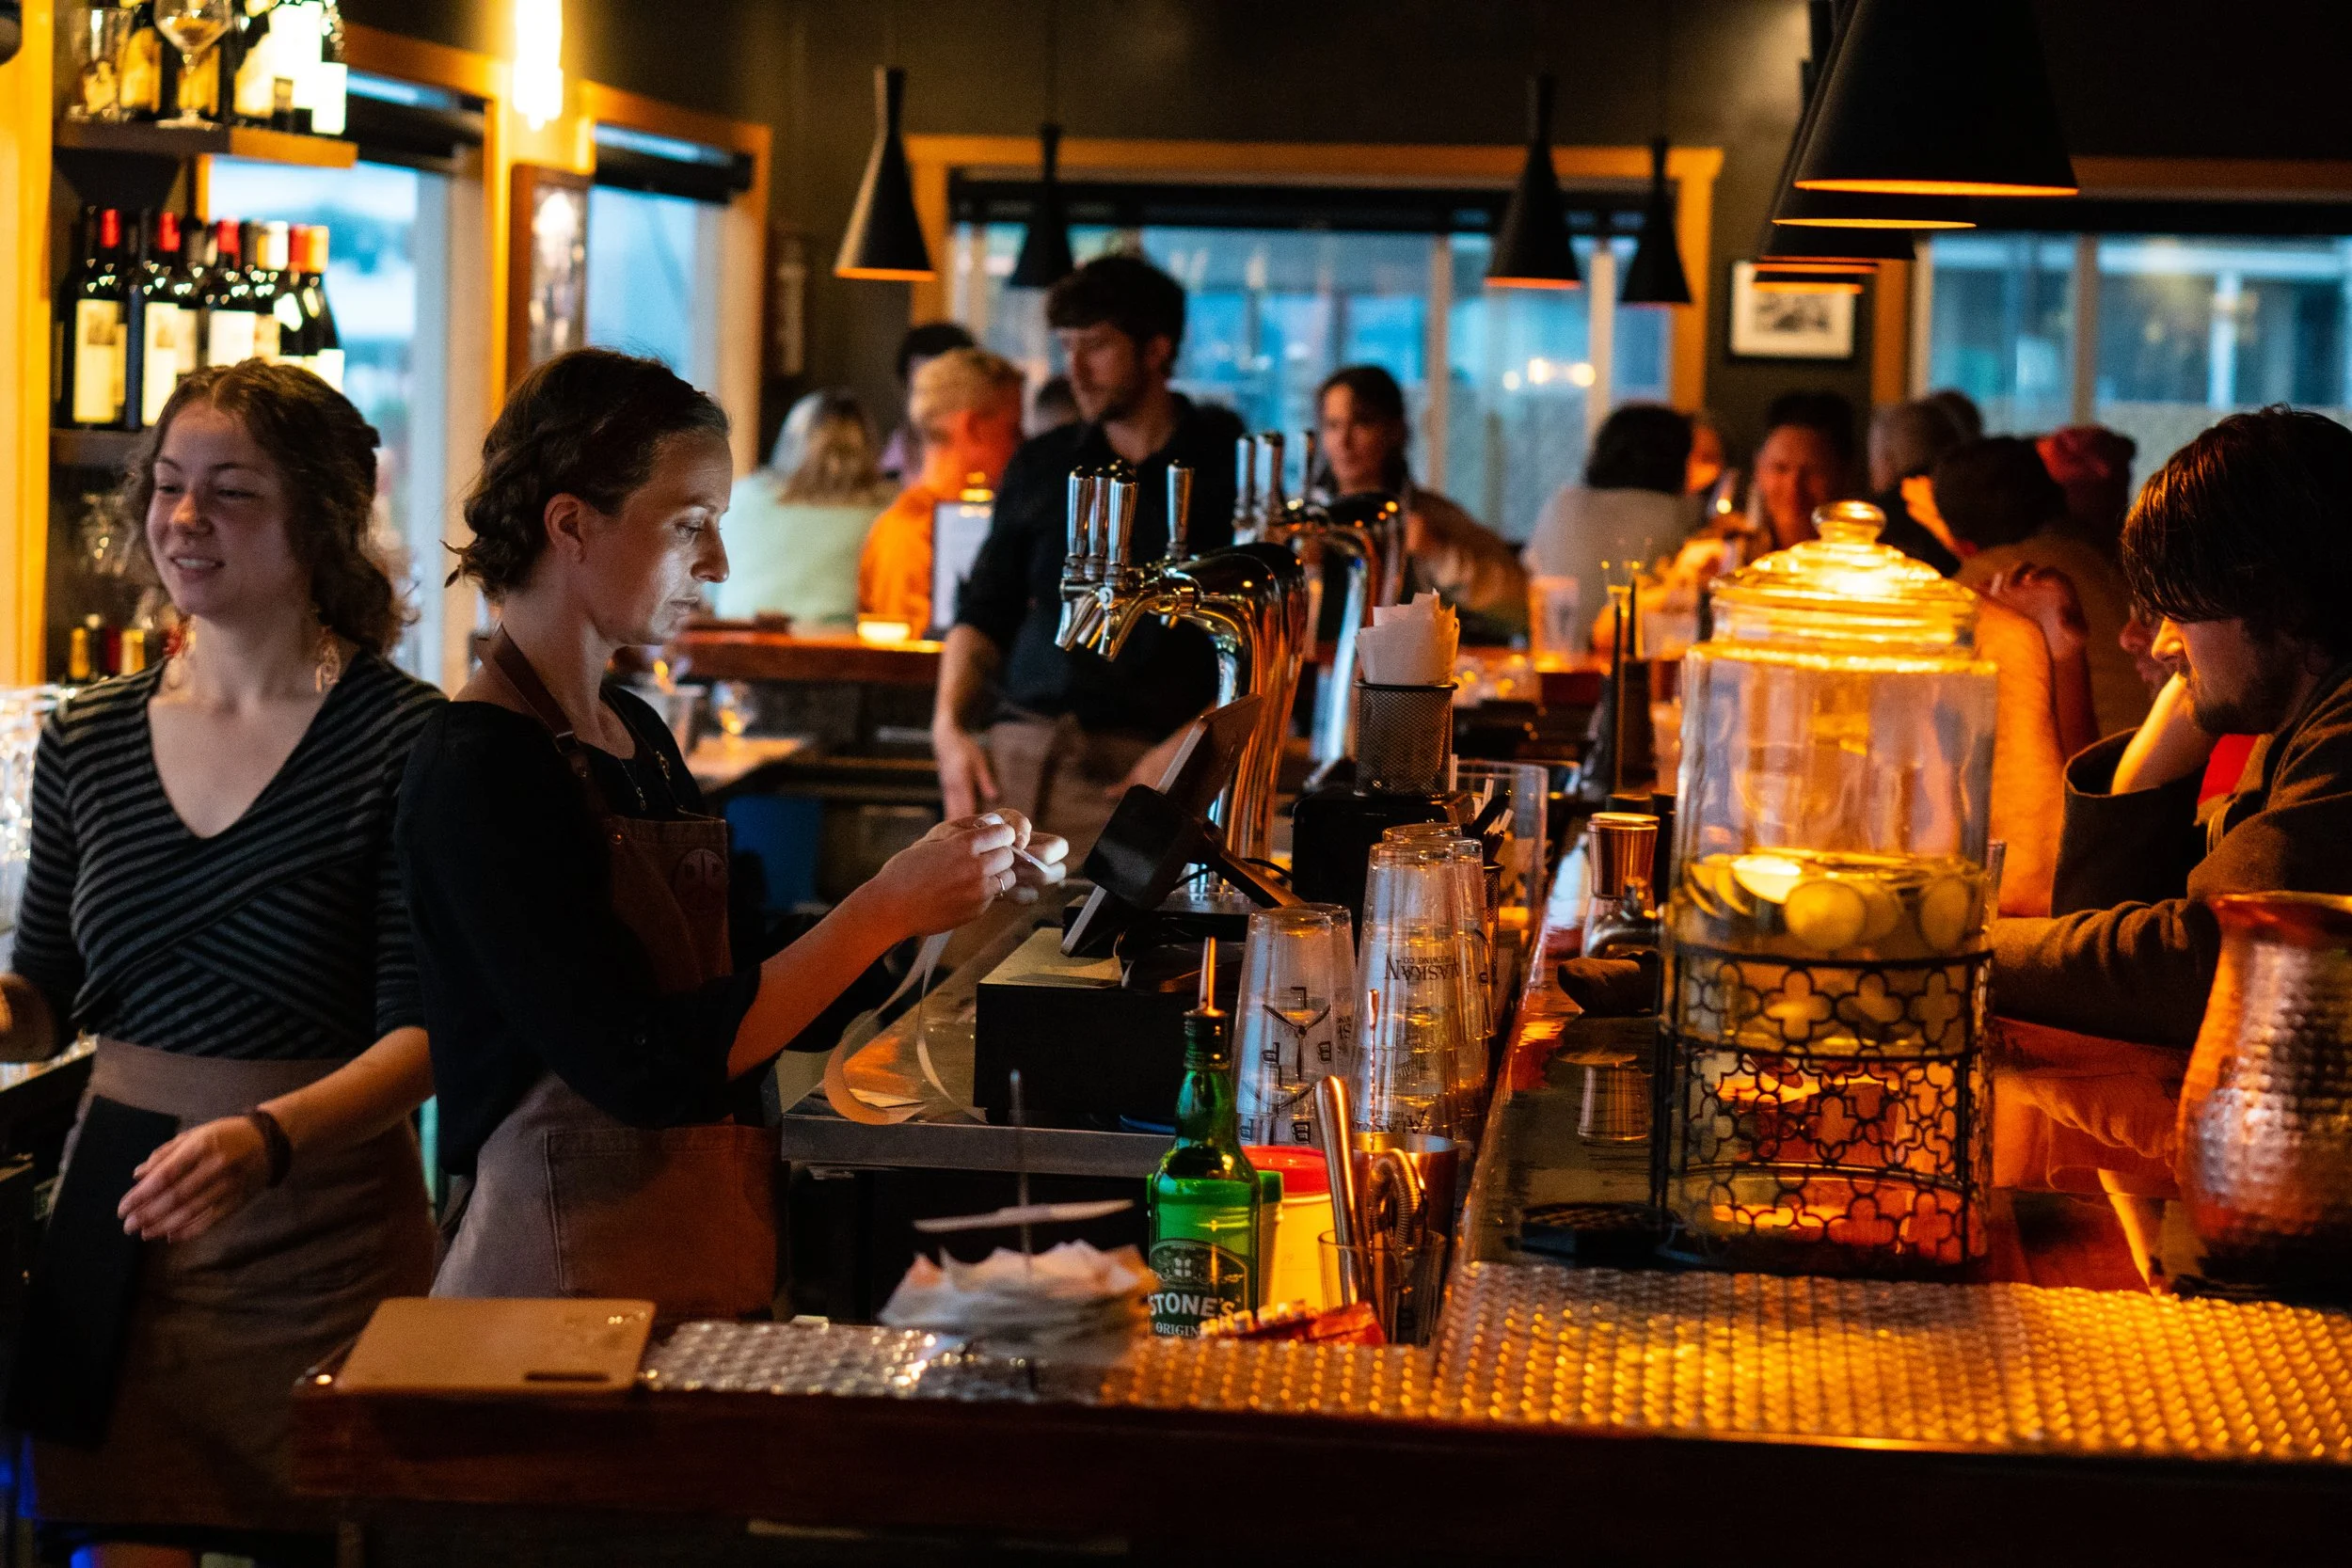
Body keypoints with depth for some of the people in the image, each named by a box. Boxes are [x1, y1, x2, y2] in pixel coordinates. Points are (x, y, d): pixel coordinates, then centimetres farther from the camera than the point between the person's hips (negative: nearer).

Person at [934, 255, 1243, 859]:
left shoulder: (1228, 466, 5)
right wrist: (949, 726, 4)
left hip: (1135, 766, -4)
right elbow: (984, 612, 21)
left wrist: (1187, 747, -11)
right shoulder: (1040, 466, 17)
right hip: (1018, 756, 4)